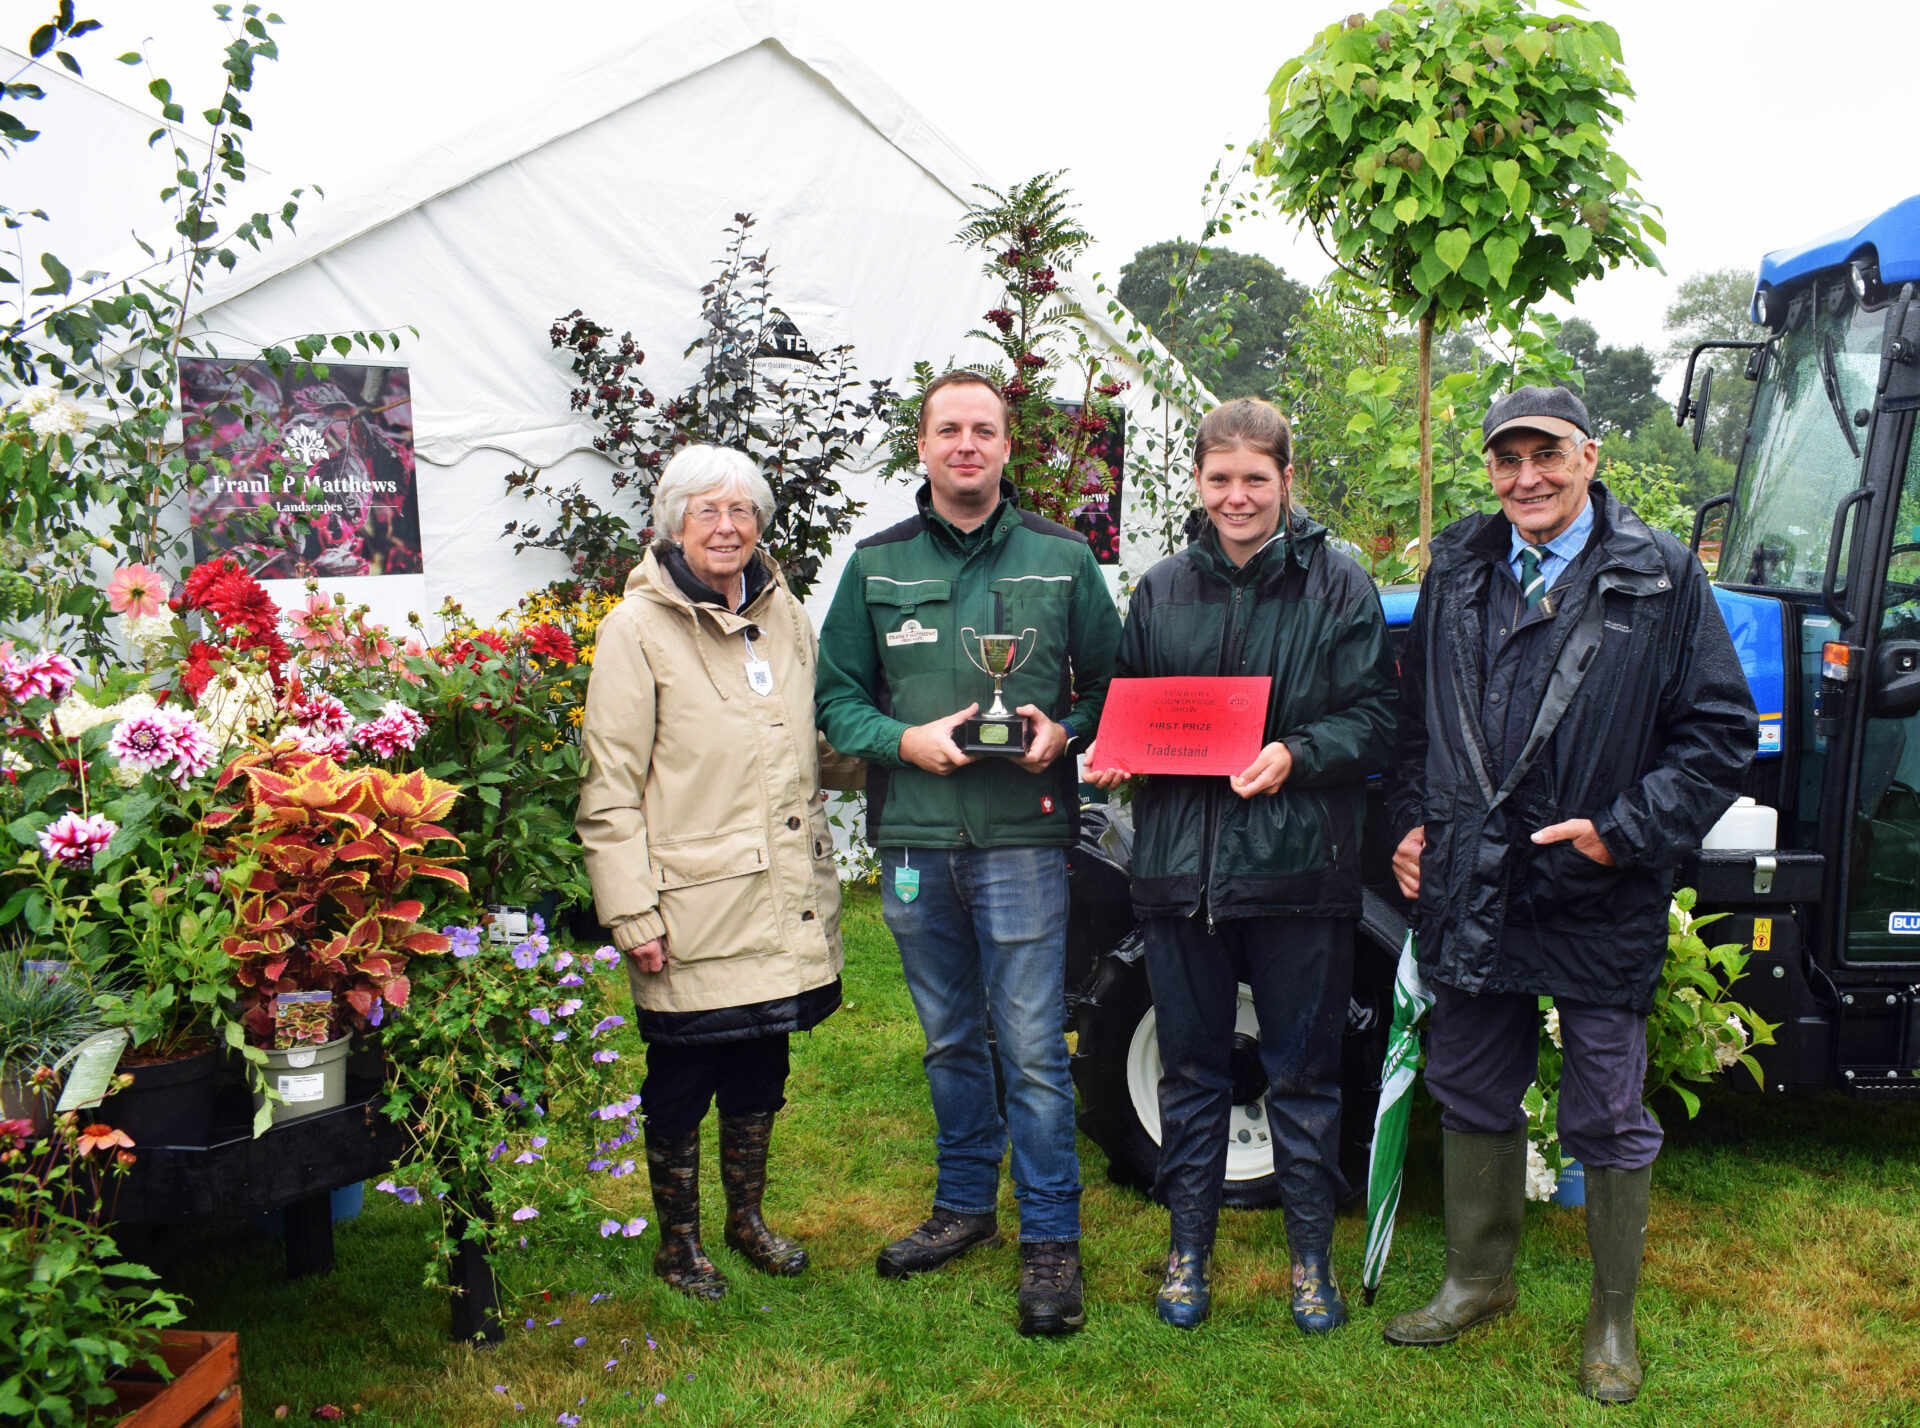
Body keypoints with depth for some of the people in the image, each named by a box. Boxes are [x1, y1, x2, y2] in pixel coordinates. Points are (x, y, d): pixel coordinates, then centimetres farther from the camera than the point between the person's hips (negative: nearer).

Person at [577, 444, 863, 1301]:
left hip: (783, 893, 6)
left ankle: (747, 1216, 38)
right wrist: (631, 910, -15)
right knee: (683, 1078, 8)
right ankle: (678, 1241, 28)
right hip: (694, 905, -5)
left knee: (761, 1065, 18)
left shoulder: (783, 614, 10)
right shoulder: (638, 628, -8)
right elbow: (611, 787, -10)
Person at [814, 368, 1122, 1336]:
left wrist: (1062, 732, -10)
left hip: (1021, 838, -2)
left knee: (1033, 1048, -1)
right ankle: (964, 1205, 34)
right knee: (951, 1040, 17)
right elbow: (837, 695, 7)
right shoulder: (877, 565, 6)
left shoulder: (1062, 558, 4)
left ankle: (1050, 1238, 13)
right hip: (912, 839, 3)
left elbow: (1110, 685, 9)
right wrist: (906, 741, -10)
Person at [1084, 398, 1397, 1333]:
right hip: (1180, 868, 3)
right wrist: (1111, 755, -3)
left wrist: (1297, 754, -20)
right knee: (1191, 1069, 13)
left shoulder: (1339, 586, 0)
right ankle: (1189, 1247, 28)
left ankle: (1311, 1253, 26)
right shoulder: (1161, 591, 10)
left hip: (1298, 870, -3)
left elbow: (1376, 721, -4)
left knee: (1302, 1073, 9)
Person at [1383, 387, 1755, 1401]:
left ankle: (1613, 1320, 28)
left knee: (1608, 1122, 9)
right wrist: (1411, 819, 7)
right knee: (1471, 1095, 17)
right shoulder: (1456, 569, 8)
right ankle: (1477, 1280, 37)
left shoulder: (1661, 579, -5)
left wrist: (1623, 833, -15)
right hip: (1469, 892, 4)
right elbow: (1415, 711, 17)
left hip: (1598, 900, -4)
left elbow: (1719, 733, -5)